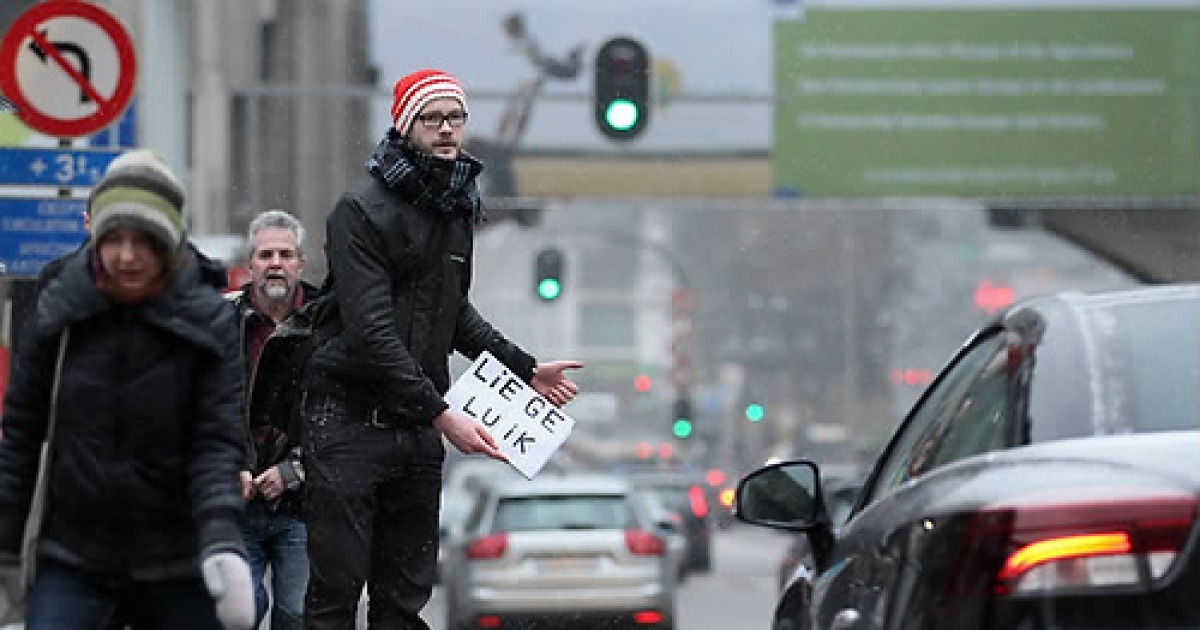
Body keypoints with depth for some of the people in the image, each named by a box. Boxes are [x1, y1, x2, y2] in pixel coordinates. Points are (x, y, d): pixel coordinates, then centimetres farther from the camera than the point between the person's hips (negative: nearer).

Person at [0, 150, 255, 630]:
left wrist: (223, 543, -24)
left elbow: (219, 444, -9)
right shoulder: (59, 313, -1)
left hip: (178, 572, -1)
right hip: (72, 566, 1)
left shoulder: (207, 323, -5)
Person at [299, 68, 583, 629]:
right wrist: (441, 414, -24)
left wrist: (524, 368, 22)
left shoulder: (459, 208, 13)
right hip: (350, 416, -7)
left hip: (418, 428, 7)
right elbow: (371, 333, -19)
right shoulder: (363, 209, -12)